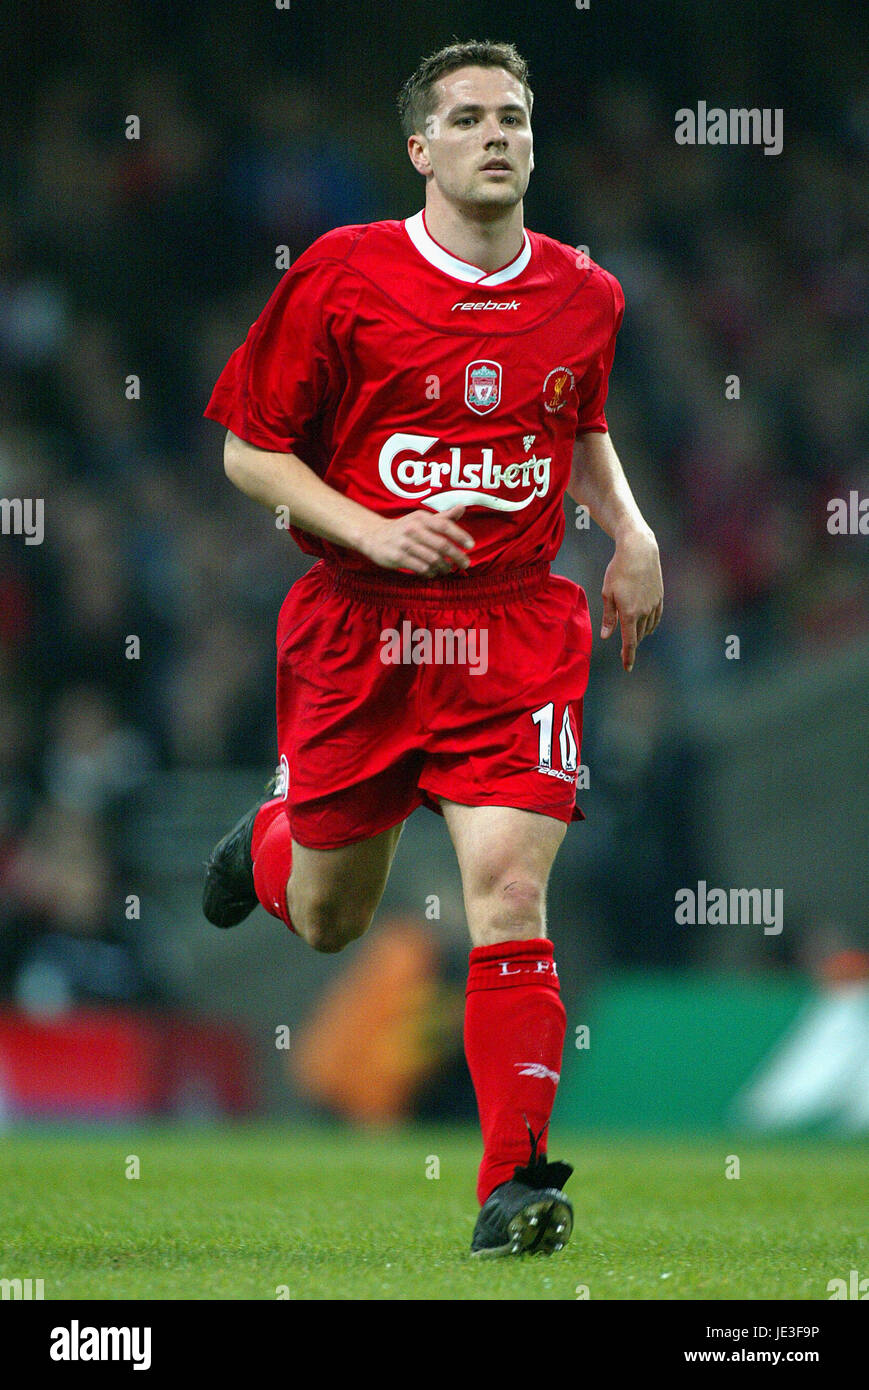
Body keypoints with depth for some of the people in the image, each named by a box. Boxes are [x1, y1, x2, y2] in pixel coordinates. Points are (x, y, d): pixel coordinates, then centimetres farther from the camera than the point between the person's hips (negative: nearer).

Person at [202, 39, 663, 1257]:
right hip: (358, 630, -1)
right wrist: (376, 532, -15)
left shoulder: (583, 296, 6)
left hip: (520, 632, 1)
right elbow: (250, 450, -1)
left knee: (509, 888, -17)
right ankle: (274, 838, 50)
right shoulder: (340, 277, -6)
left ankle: (517, 1180, -13)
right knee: (328, 921, 12)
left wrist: (630, 531, 8)